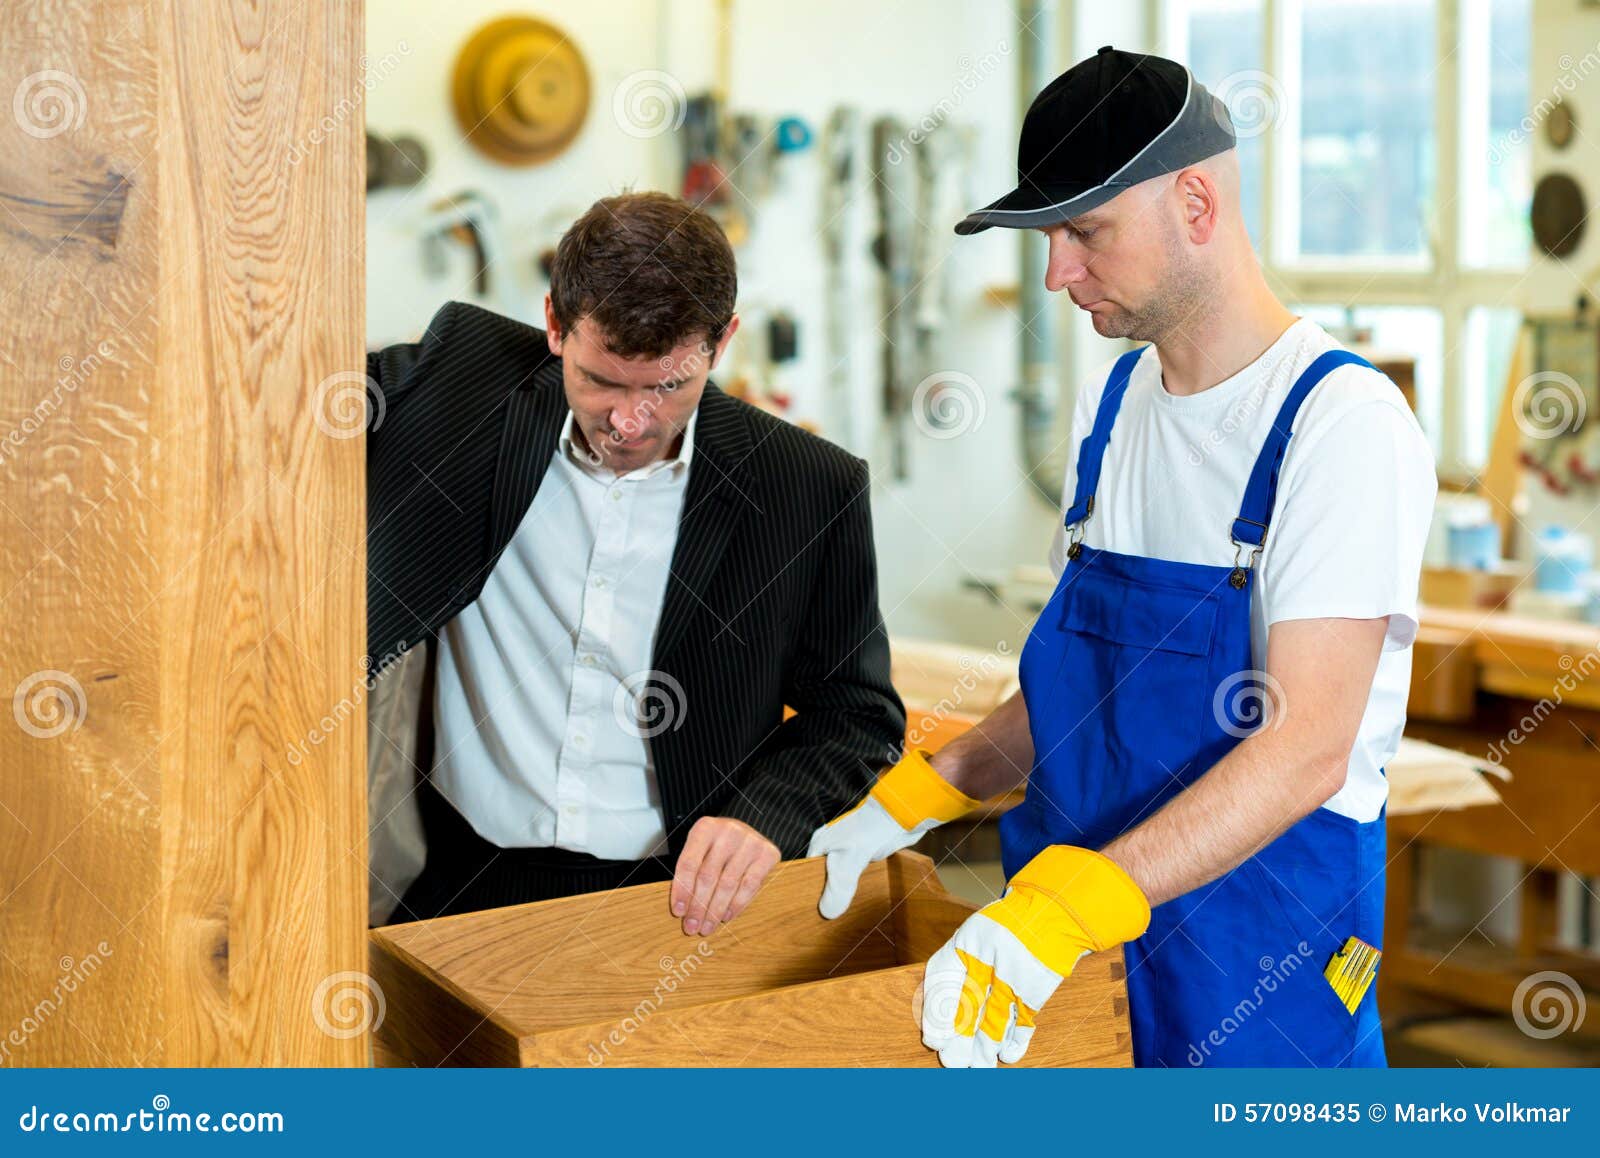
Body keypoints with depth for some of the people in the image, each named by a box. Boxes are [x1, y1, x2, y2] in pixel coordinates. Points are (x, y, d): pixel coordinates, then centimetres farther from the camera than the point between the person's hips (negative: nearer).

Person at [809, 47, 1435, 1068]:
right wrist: (924, 794, 2)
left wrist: (1059, 909, -32)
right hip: (1073, 925, 6)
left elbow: (1307, 751, -25)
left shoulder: (1344, 421, -17)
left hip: (1263, 937, -6)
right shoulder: (1112, 402, 7)